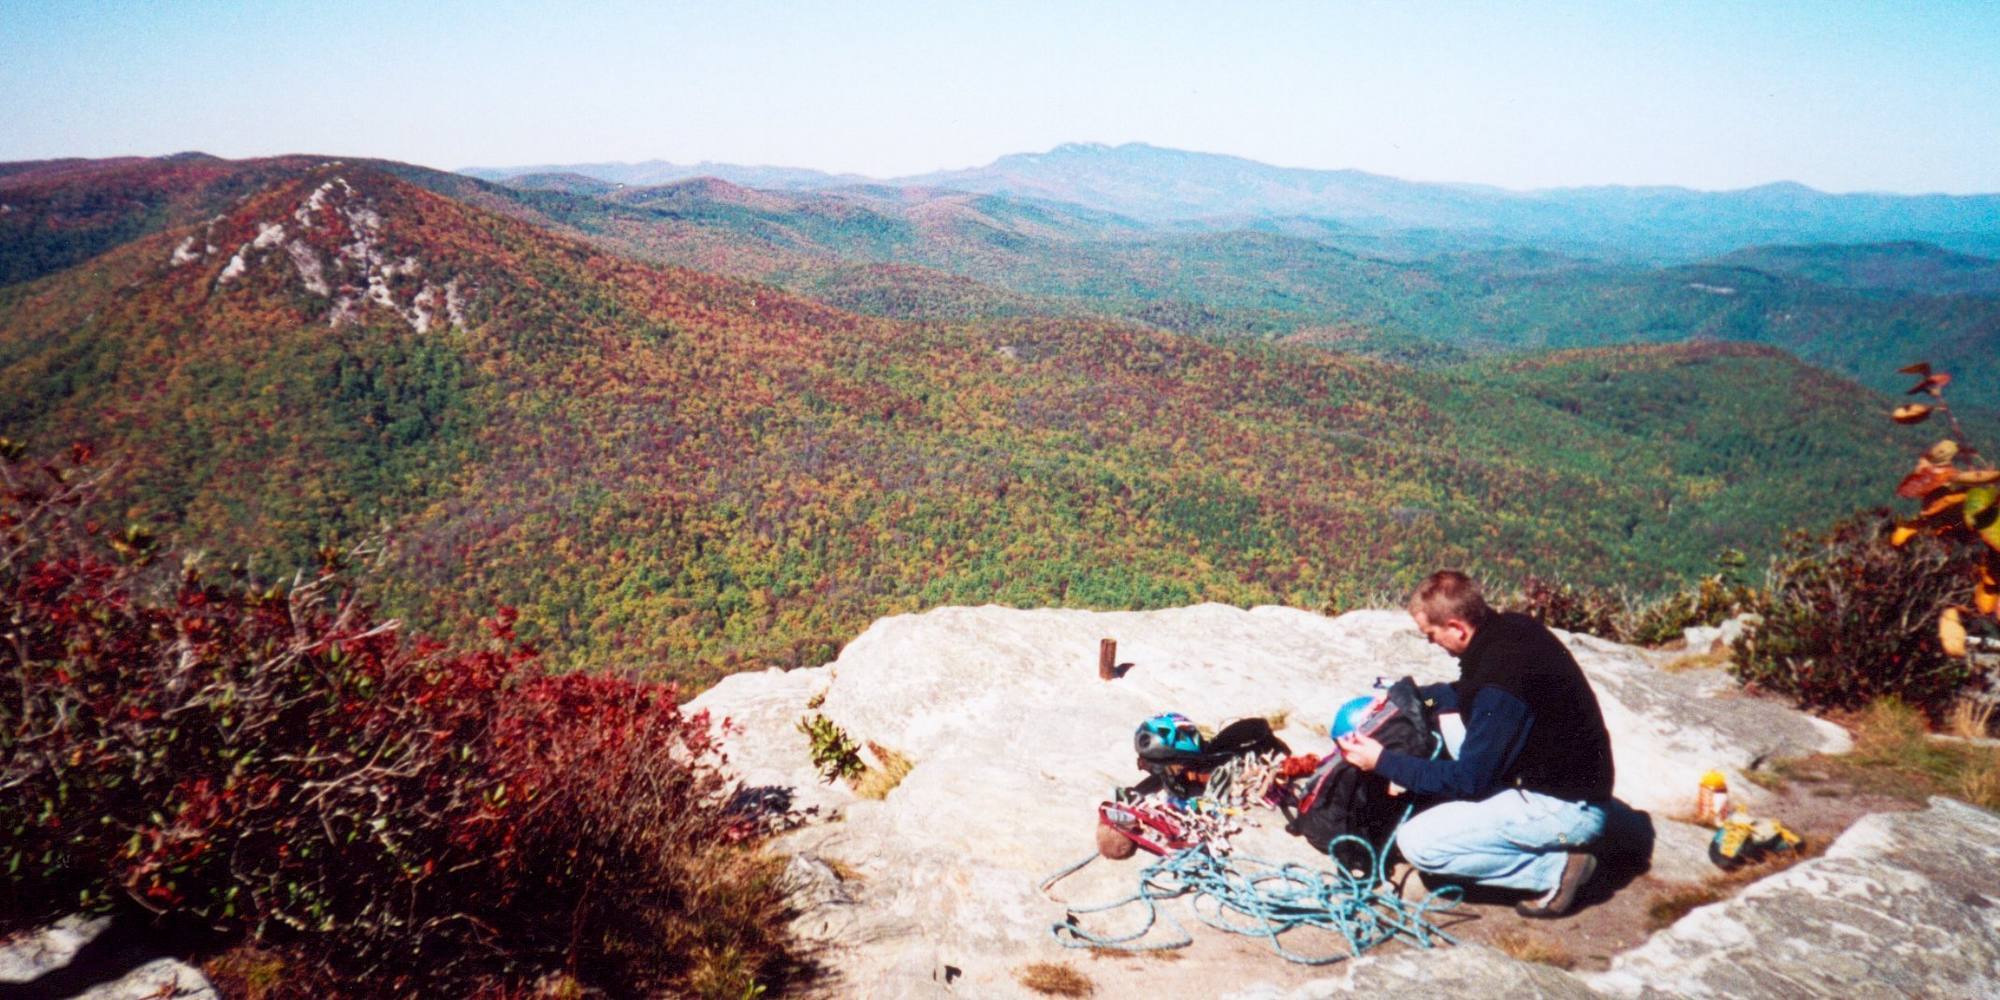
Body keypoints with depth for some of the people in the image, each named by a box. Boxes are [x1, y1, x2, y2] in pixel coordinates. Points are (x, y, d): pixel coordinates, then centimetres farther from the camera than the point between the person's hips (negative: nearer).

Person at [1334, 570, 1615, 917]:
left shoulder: (1499, 683, -29)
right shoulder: (1511, 628, -1)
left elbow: (1468, 781, -19)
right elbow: (1467, 693, 20)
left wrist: (1382, 761, -13)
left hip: (1565, 809, -10)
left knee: (1419, 842, -15)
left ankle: (1556, 867, -6)